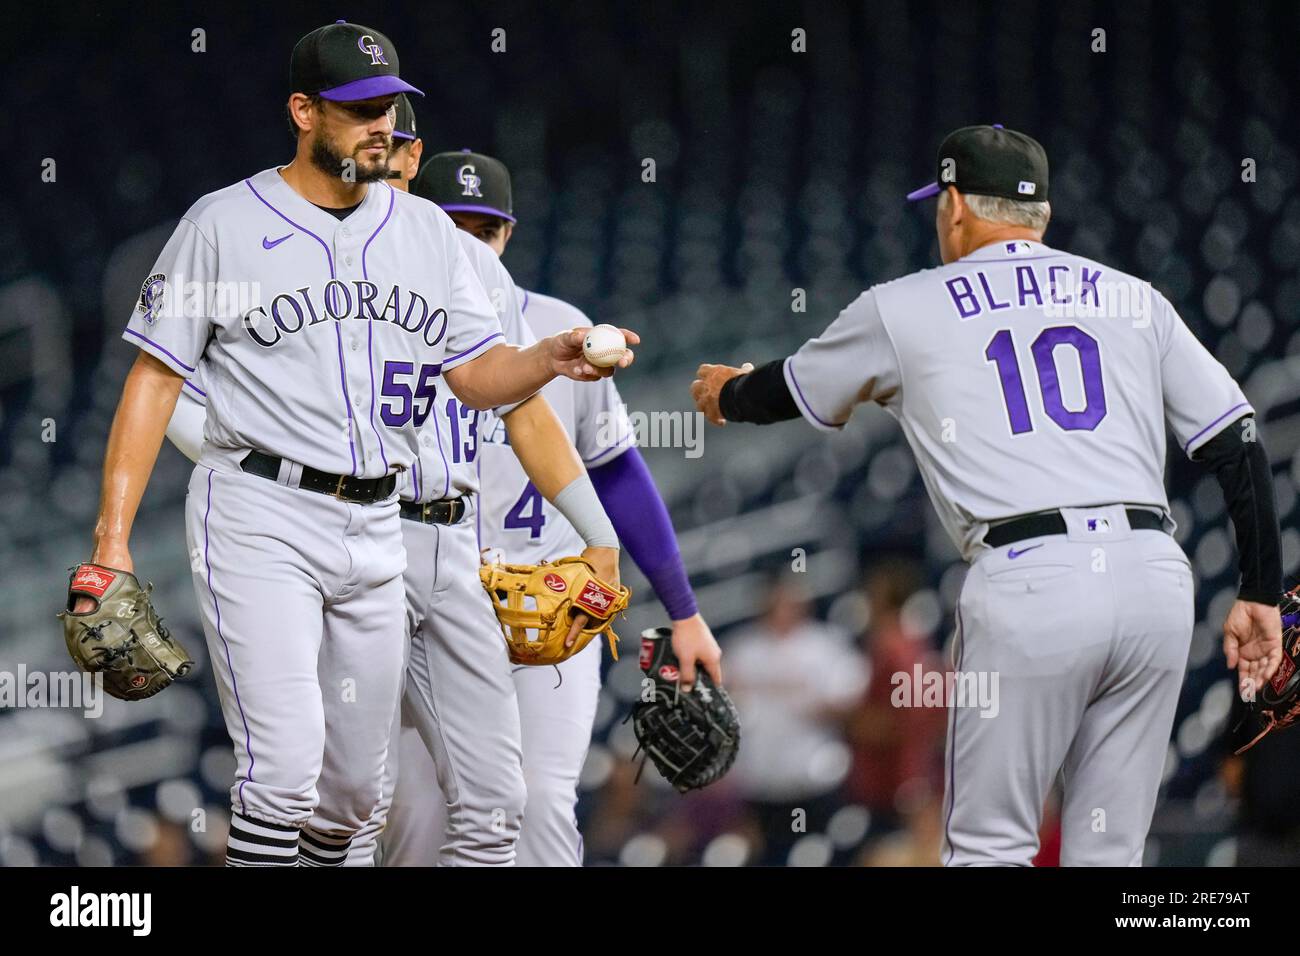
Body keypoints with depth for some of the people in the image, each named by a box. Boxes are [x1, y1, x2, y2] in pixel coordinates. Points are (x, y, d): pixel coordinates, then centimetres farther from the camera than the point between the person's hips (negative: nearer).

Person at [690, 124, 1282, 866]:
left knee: (989, 848, 5)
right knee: (1108, 855, 9)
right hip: (1157, 578, 3)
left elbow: (787, 393, 30)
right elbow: (1239, 442, 12)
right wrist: (1261, 594, 17)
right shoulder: (1134, 298, 19)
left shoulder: (905, 308, 13)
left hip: (1028, 583, -3)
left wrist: (726, 393, 52)